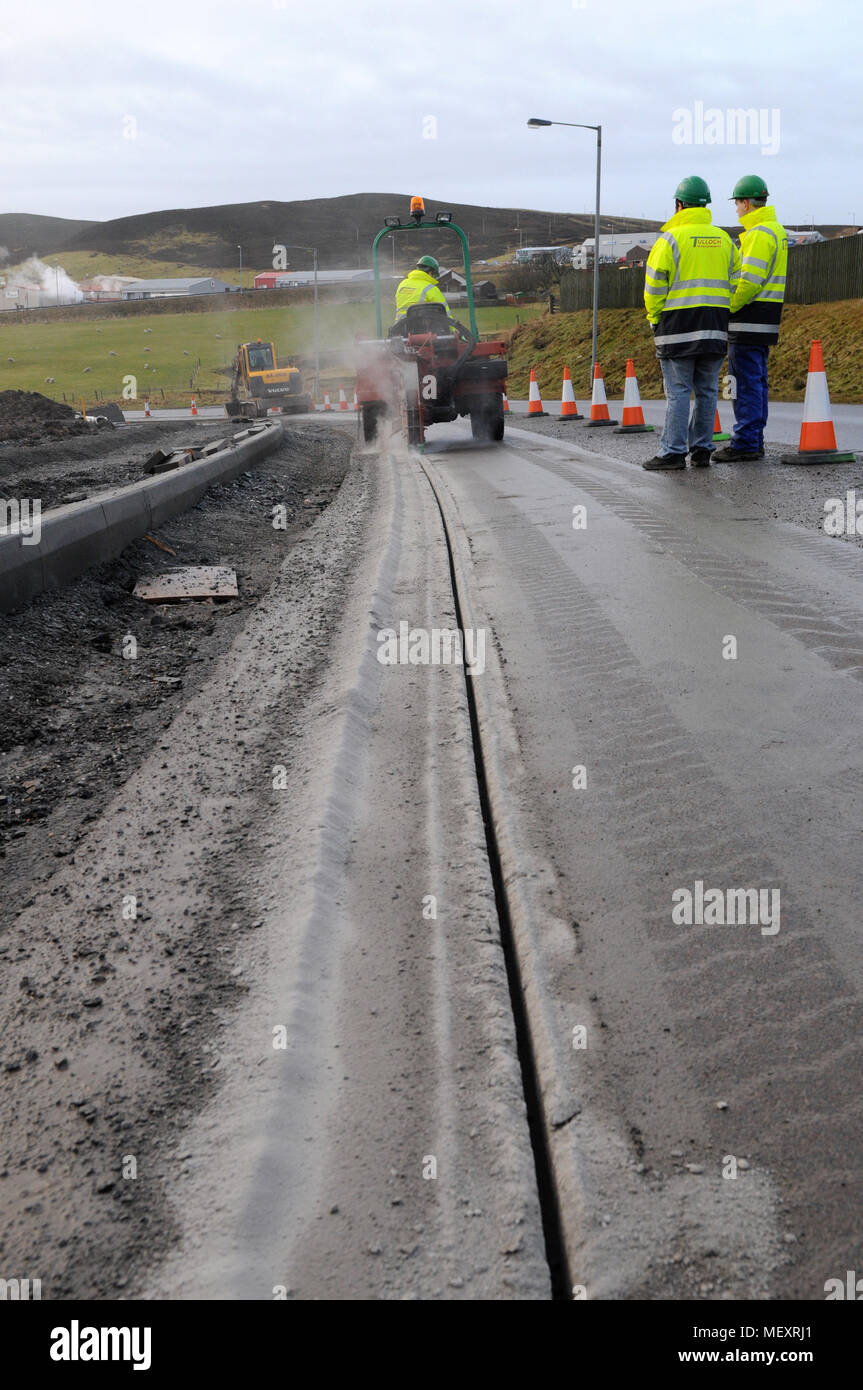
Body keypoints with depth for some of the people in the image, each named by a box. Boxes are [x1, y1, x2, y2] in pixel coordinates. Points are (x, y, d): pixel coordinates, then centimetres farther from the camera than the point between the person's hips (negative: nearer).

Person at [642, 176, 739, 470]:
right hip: (715, 329, 5)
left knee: (678, 392, -4)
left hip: (678, 325, -5)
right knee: (707, 391, 9)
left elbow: (654, 284, -7)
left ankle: (673, 451, -5)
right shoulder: (723, 238, 12)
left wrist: (654, 318, 5)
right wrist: (722, 314, 17)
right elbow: (737, 280, 12)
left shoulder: (671, 238, -5)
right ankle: (701, 449, 11)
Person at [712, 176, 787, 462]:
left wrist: (726, 309, -13)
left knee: (745, 382, -8)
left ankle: (745, 442, -7)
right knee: (756, 382, 12)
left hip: (748, 320, -10)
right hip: (765, 321, 10)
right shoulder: (777, 229, 19)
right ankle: (754, 443, 17)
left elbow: (750, 280, -22)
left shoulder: (759, 234, -14)